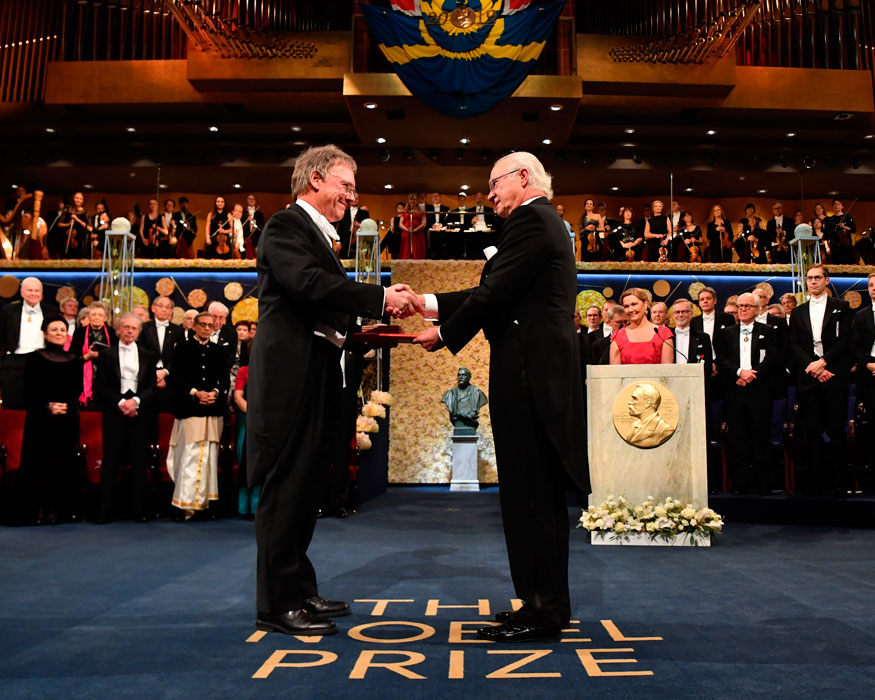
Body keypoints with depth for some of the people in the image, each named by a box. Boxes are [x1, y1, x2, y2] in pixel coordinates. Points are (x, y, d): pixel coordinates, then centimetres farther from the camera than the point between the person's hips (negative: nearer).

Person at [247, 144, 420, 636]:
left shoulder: (319, 234, 21)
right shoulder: (287, 226, -8)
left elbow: (330, 303, 15)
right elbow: (308, 283, -25)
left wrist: (379, 307, 0)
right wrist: (381, 297, -23)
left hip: (314, 378, 10)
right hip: (290, 377, -10)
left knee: (305, 486, 14)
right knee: (286, 487, -5)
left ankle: (300, 591, 25)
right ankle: (277, 604, 4)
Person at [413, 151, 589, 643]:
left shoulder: (531, 220, -9)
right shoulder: (547, 222, 23)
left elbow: (496, 292, -16)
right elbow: (496, 291, 20)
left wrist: (444, 334, -3)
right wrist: (429, 304, 17)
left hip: (528, 372, -11)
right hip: (546, 371, 11)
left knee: (529, 493, -5)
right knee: (542, 492, 14)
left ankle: (542, 611, 3)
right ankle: (549, 605, 23)